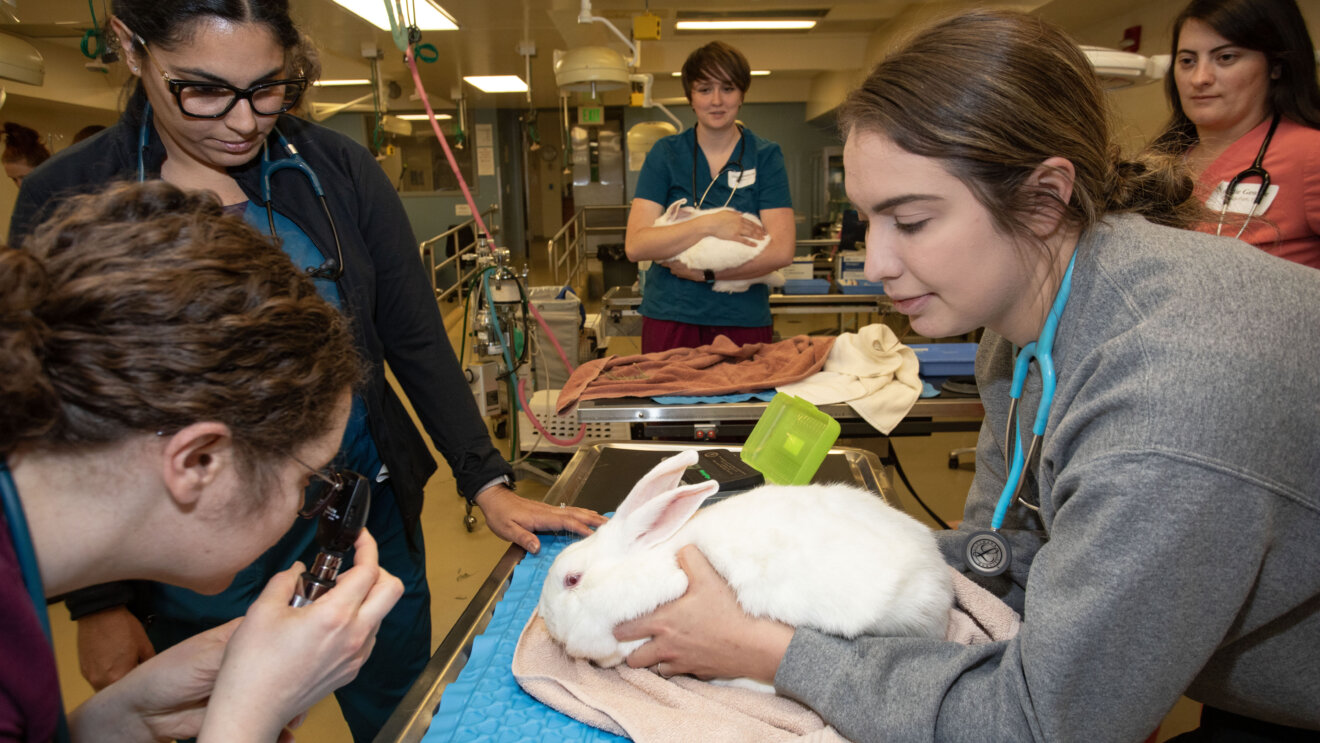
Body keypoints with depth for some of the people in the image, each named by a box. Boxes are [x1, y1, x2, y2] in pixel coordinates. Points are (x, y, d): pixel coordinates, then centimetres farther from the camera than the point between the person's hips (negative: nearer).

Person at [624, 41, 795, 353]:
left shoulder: (766, 156, 3)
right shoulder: (665, 154, 3)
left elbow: (781, 250, -8)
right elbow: (635, 245, -8)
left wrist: (704, 272, -12)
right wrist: (710, 225, -17)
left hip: (744, 321, 0)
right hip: (670, 318, 0)